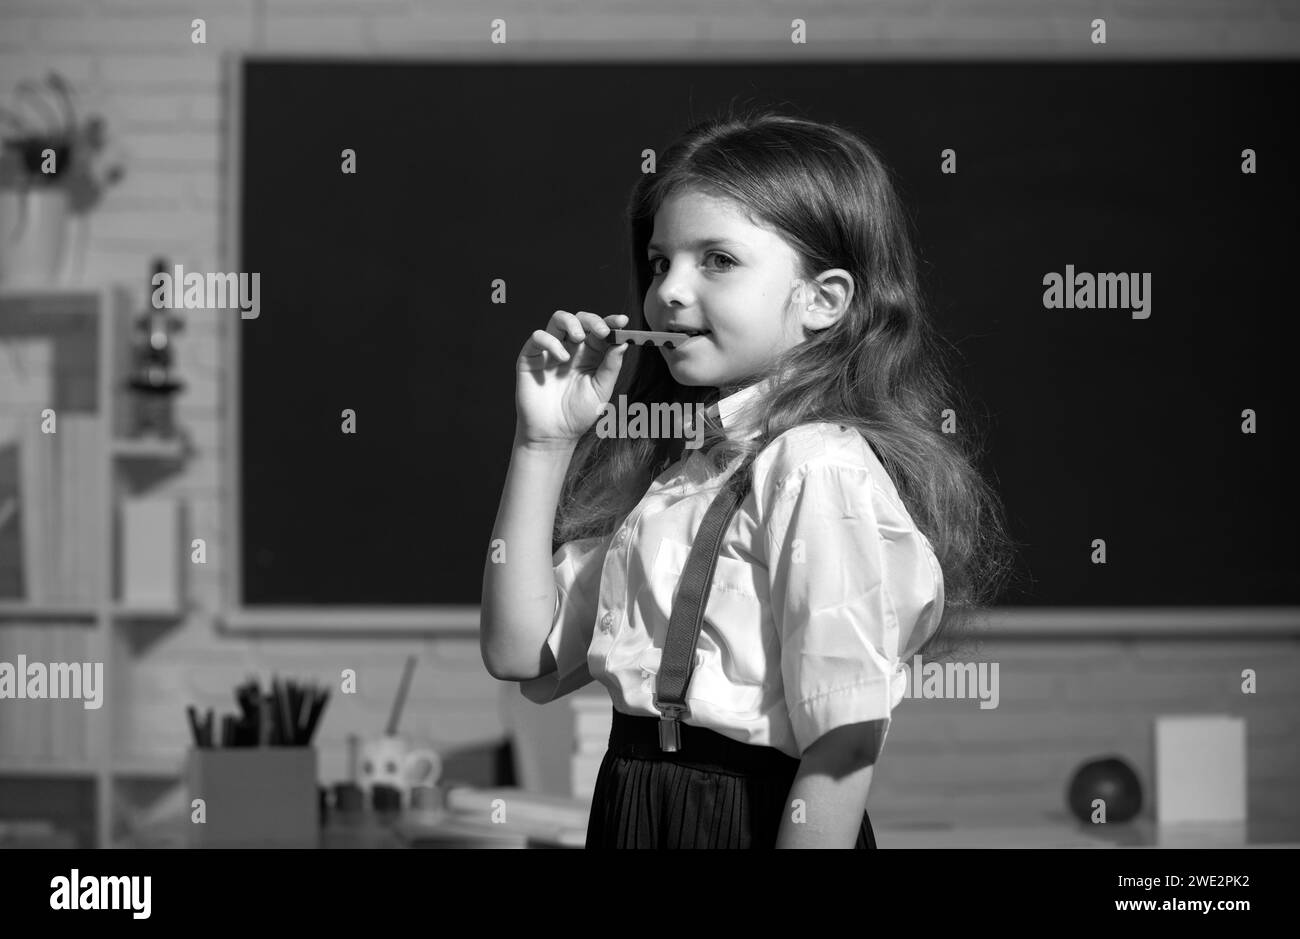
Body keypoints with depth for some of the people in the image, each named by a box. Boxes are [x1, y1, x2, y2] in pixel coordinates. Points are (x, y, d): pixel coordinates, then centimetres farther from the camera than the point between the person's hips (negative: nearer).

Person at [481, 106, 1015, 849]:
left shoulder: (823, 468, -16)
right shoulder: (675, 469, 9)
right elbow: (522, 655, 7)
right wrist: (545, 442, 2)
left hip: (749, 818, -8)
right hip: (632, 814, 8)